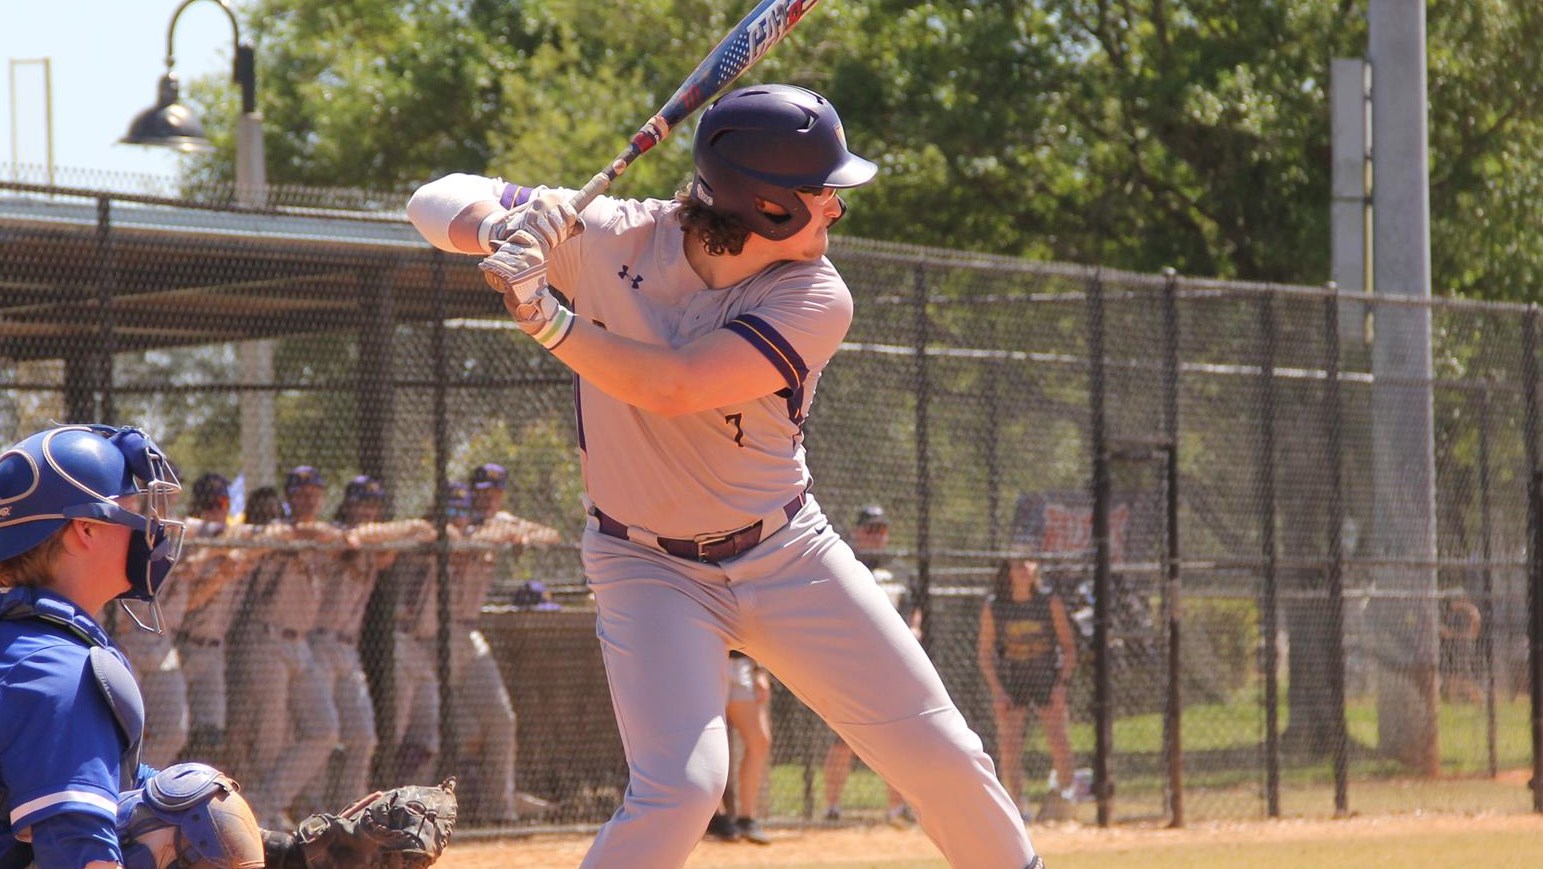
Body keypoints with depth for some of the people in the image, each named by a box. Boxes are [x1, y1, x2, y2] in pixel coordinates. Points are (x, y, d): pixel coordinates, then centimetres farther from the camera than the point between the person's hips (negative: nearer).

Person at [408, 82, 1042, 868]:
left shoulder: (815, 300, -18)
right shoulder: (606, 240, -16)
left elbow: (672, 387, -31)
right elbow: (439, 202, -11)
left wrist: (545, 316, -36)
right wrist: (500, 223, -33)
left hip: (787, 555, 2)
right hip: (648, 566, -2)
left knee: (942, 757, 4)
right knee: (680, 783, -24)